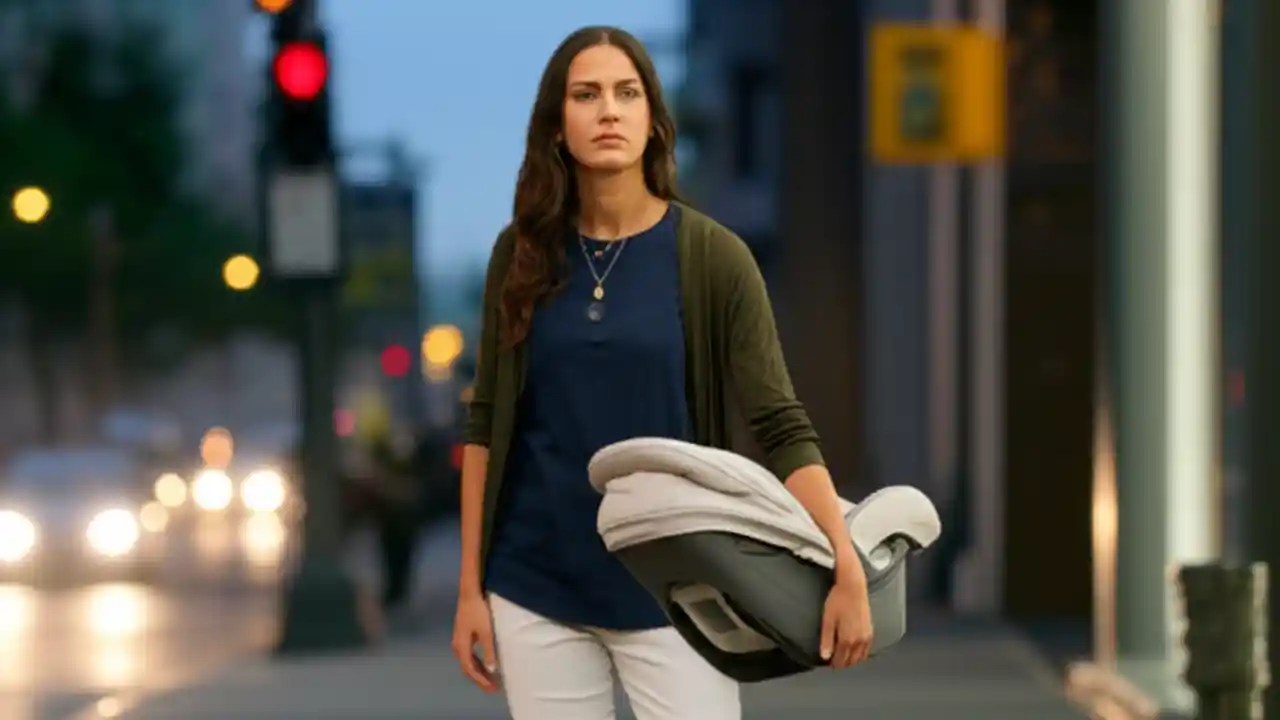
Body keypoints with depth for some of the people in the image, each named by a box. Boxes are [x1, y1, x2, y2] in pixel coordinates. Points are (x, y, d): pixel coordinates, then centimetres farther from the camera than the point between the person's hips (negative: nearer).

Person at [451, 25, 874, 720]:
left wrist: (847, 569, -17)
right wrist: (471, 587, 4)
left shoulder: (711, 257, -5)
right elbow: (487, 425, 8)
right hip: (536, 591, 2)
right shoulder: (524, 253, 3)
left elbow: (781, 427, -7)